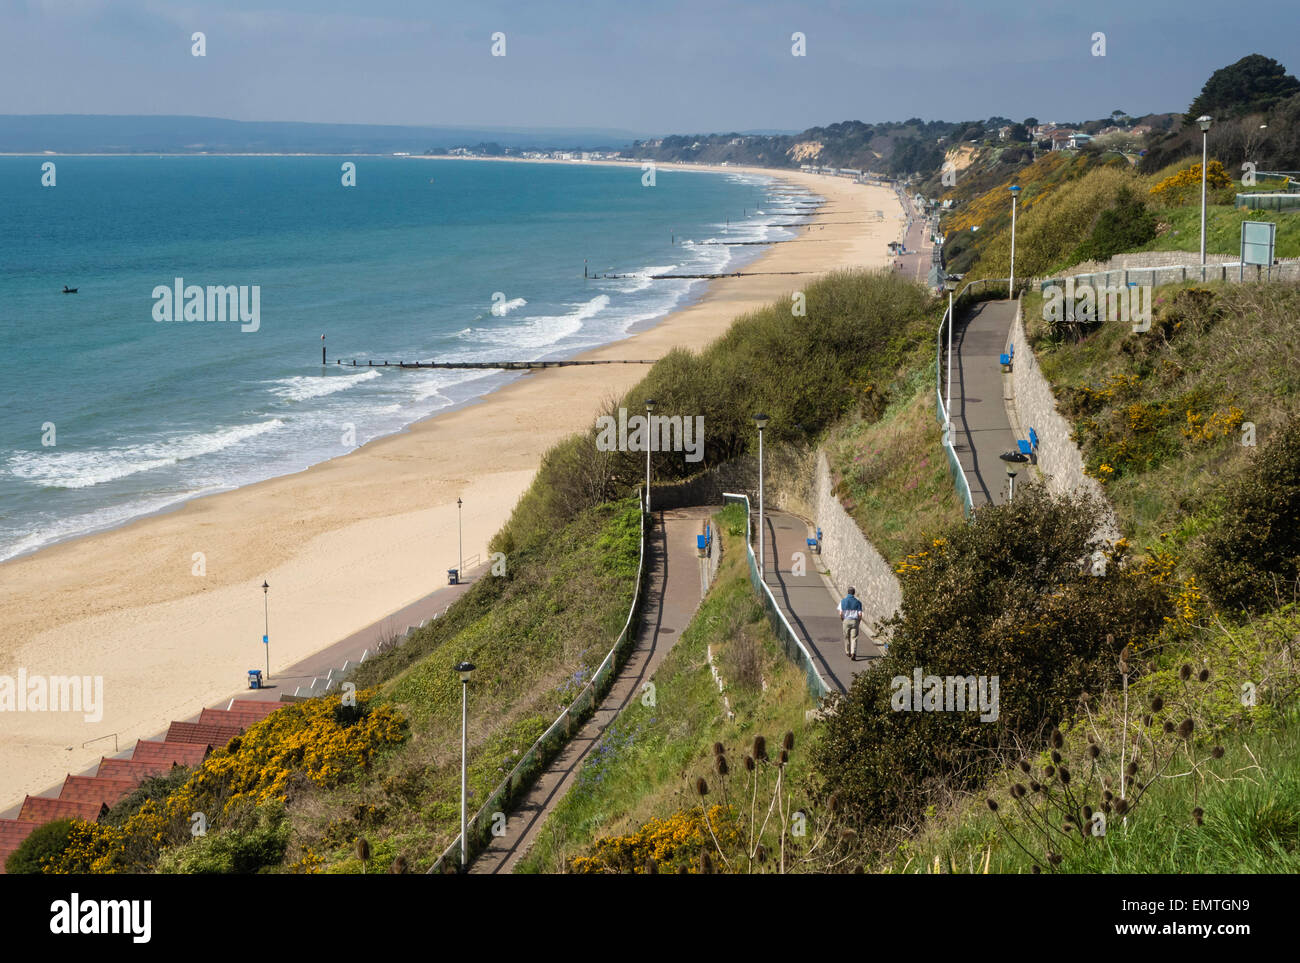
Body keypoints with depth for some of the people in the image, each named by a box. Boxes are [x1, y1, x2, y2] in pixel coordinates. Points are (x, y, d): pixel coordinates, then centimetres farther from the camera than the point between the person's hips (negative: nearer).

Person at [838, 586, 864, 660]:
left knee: (847, 637, 18)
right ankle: (853, 653, -18)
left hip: (846, 621, 1)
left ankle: (848, 652, 32)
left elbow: (840, 613, -7)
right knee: (854, 638, -2)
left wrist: (842, 620, 11)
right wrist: (858, 621, 11)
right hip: (854, 621, -1)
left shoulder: (843, 601, -3)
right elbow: (860, 614, -7)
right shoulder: (857, 602, -3)